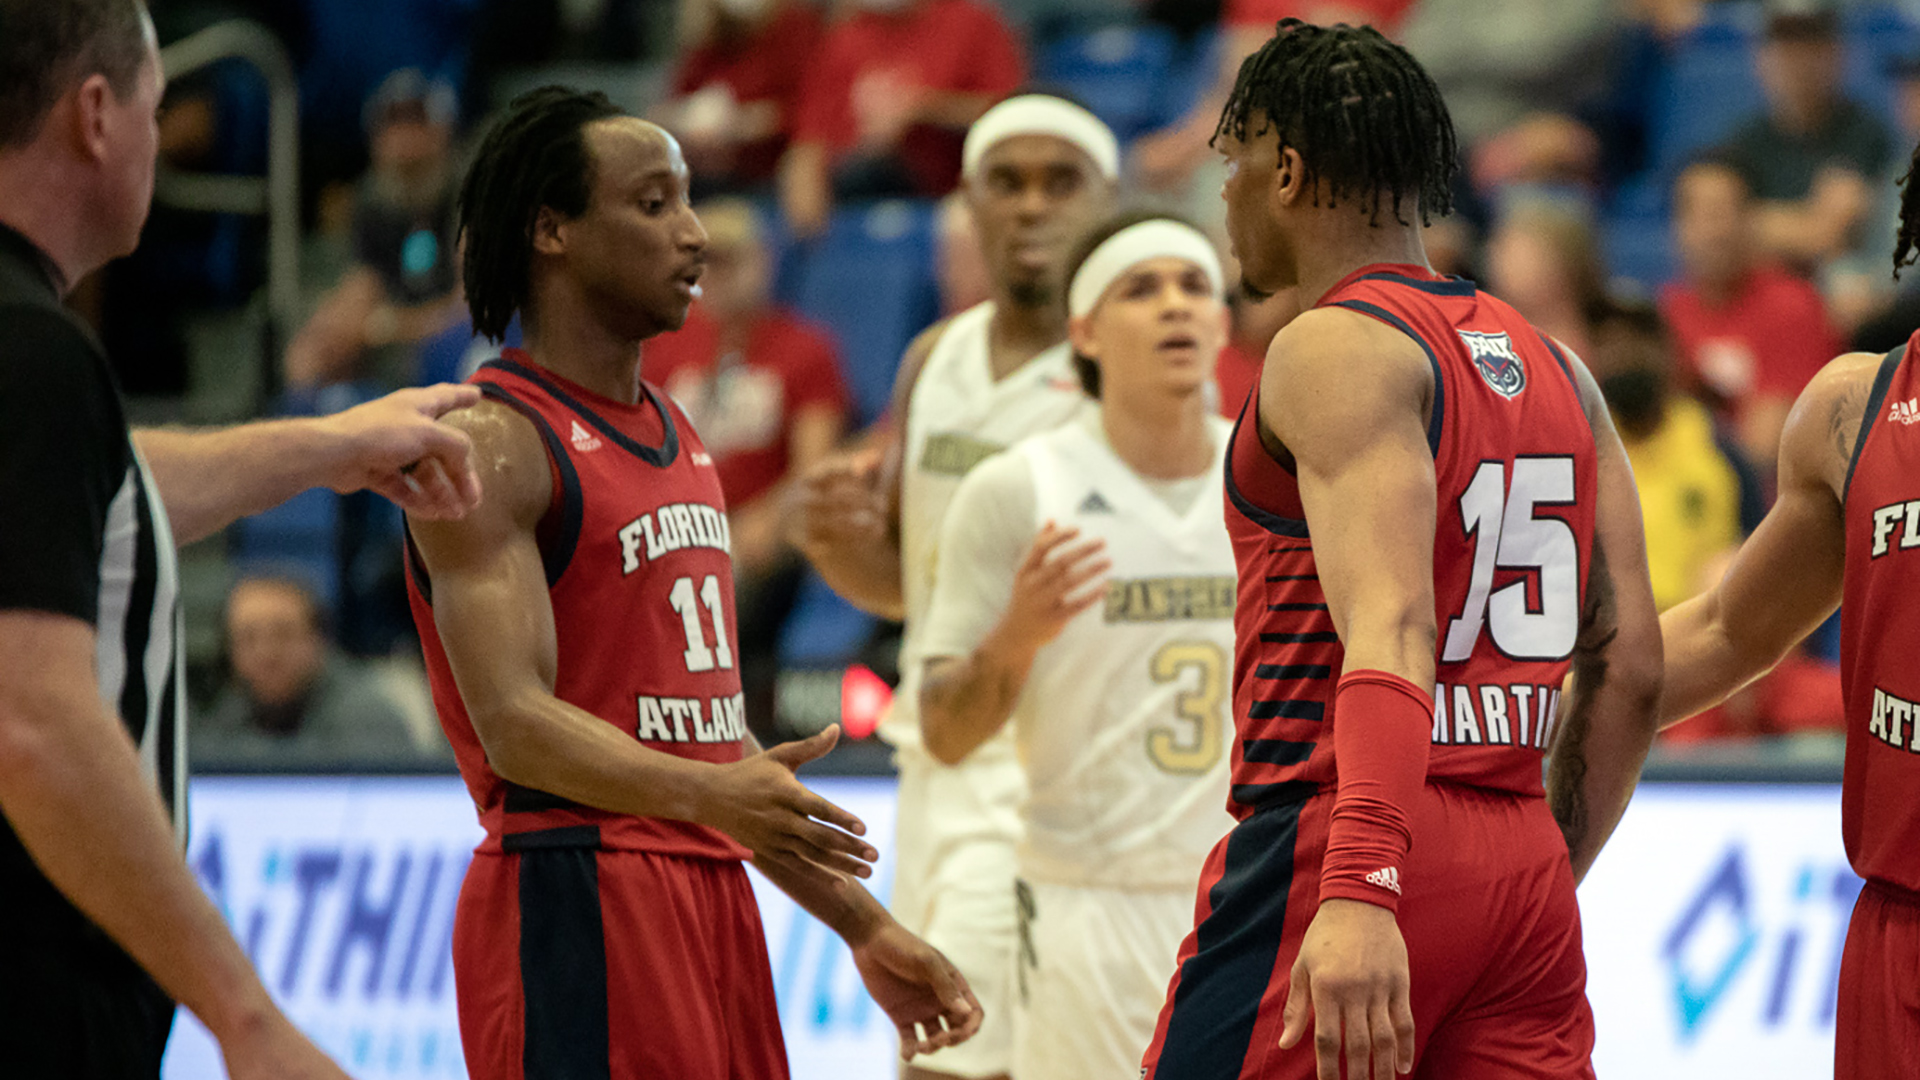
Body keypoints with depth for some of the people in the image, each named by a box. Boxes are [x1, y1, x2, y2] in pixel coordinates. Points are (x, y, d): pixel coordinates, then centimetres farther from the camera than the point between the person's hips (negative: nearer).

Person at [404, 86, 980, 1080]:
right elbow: (515, 724, -20)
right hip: (575, 895, -9)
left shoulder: (678, 438, 18)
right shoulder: (492, 441, -9)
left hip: (710, 889, 9)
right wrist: (709, 796, -34)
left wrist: (863, 926, 21)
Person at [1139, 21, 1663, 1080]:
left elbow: (1392, 631, -23)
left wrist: (1360, 893, -33)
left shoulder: (1338, 347, -8)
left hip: (1333, 843, -8)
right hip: (1522, 869, 8)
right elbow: (1630, 667, 14)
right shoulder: (1554, 370, 16)